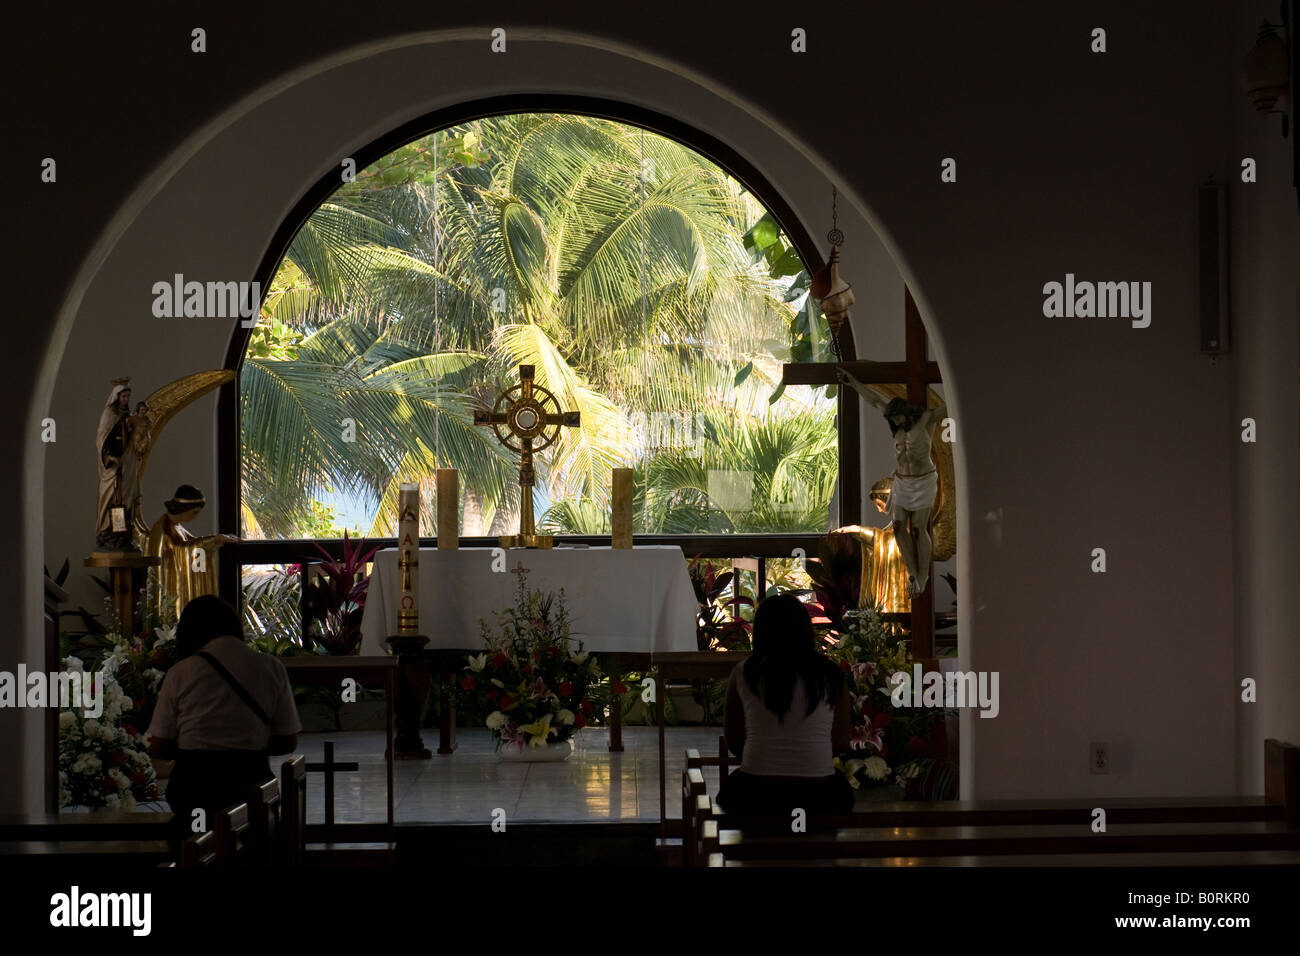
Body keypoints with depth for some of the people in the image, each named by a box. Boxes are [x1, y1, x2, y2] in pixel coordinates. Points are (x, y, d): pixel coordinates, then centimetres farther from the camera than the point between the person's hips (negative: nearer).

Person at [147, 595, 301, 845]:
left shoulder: (180, 673, 2)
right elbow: (288, 742, 8)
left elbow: (159, 748, 4)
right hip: (249, 781, 1)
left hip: (192, 788, -1)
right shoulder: (272, 668, 5)